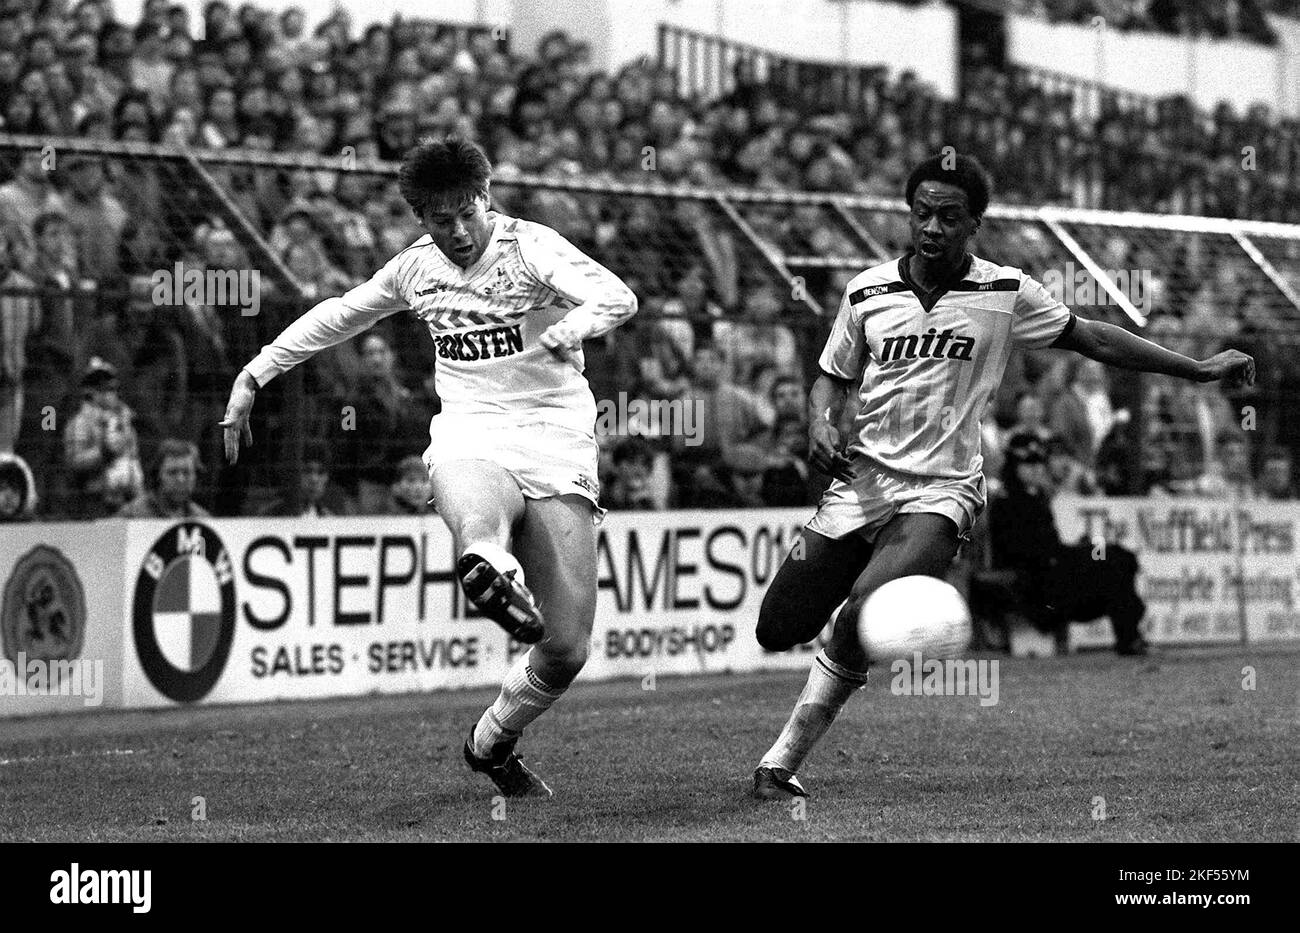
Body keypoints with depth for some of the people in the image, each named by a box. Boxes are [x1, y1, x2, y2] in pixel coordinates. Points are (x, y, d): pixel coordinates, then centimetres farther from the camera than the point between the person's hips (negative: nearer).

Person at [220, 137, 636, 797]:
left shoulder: (531, 247, -4)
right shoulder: (416, 267, 12)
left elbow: (617, 300, -20)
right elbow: (336, 316, 29)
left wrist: (558, 336, -40)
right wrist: (253, 376, 27)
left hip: (555, 445, -1)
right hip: (469, 442, 1)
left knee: (566, 652, -7)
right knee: (476, 514, -42)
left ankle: (493, 744, 21)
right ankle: (490, 572, -78)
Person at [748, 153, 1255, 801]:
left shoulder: (1005, 293, -1)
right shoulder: (866, 293, 4)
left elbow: (1091, 338, 9)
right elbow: (833, 377, 17)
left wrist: (1199, 369, 11)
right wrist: (821, 426, -6)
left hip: (940, 489, -3)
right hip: (860, 479, 3)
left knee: (862, 614, -28)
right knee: (778, 630, -5)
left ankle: (781, 763, -15)